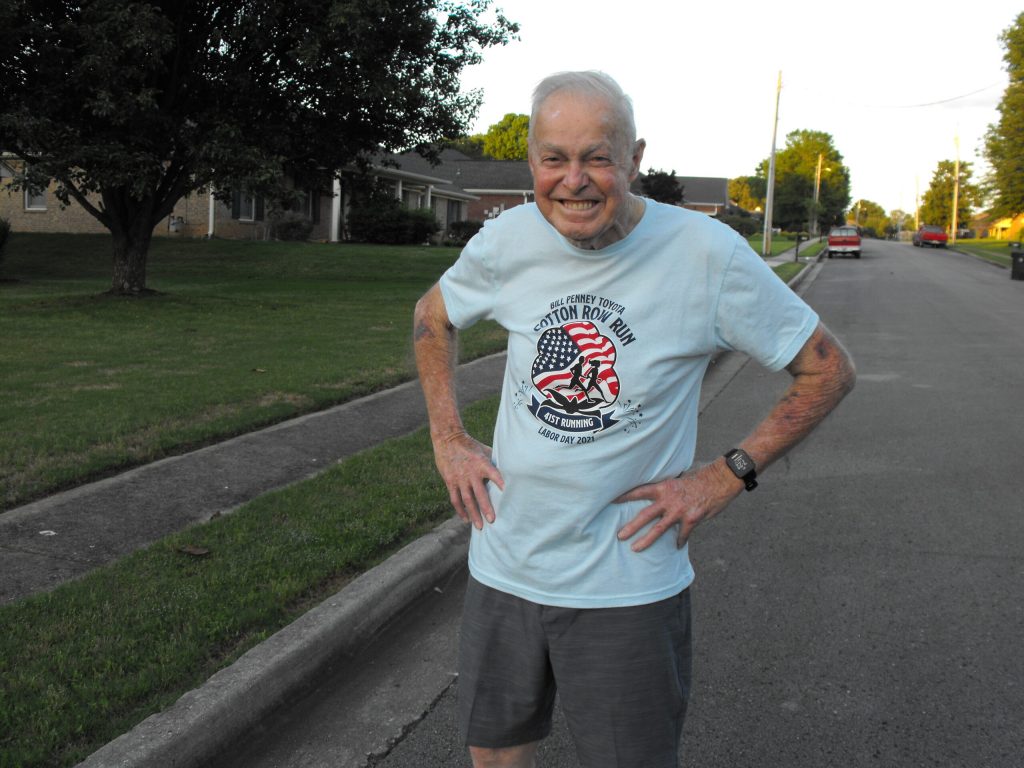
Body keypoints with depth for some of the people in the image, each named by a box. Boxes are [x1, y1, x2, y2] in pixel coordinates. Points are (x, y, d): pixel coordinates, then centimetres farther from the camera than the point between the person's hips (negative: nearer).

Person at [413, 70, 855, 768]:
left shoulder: (706, 253, -15)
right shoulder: (507, 241, -5)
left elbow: (829, 370, -5)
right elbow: (432, 317, 16)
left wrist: (727, 476, -11)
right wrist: (448, 440, 6)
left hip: (629, 588, -3)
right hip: (503, 569, 4)